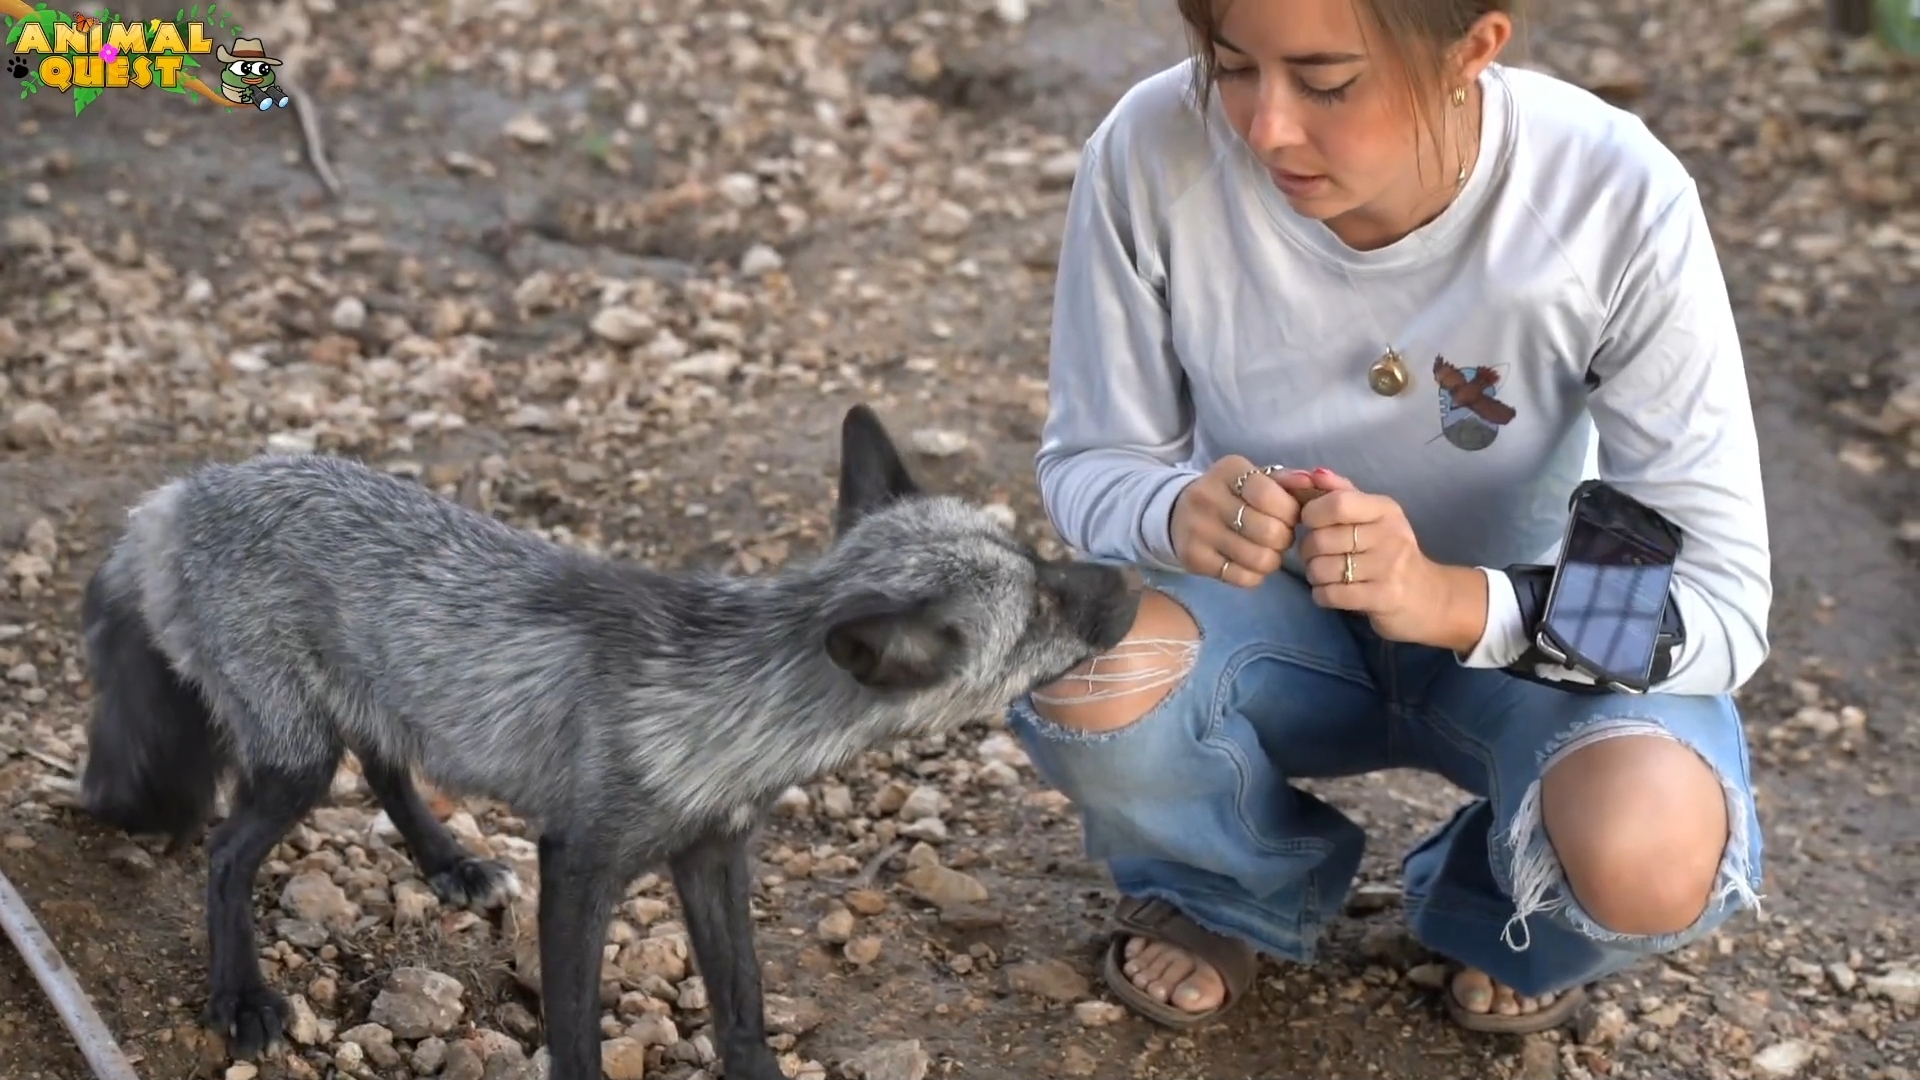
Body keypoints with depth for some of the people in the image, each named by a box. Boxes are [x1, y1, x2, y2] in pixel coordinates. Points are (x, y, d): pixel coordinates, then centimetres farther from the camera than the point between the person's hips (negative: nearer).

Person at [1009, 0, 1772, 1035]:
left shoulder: (1618, 201, -28)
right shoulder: (1151, 151, -24)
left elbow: (1724, 604, -23)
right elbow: (1087, 464, -10)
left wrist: (1454, 601, -41)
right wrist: (1178, 514, -35)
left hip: (1534, 631, -1)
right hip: (1271, 612, 2)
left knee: (1649, 858, -33)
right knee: (1086, 671, -31)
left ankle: (1501, 916, 8)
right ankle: (1236, 893, 6)